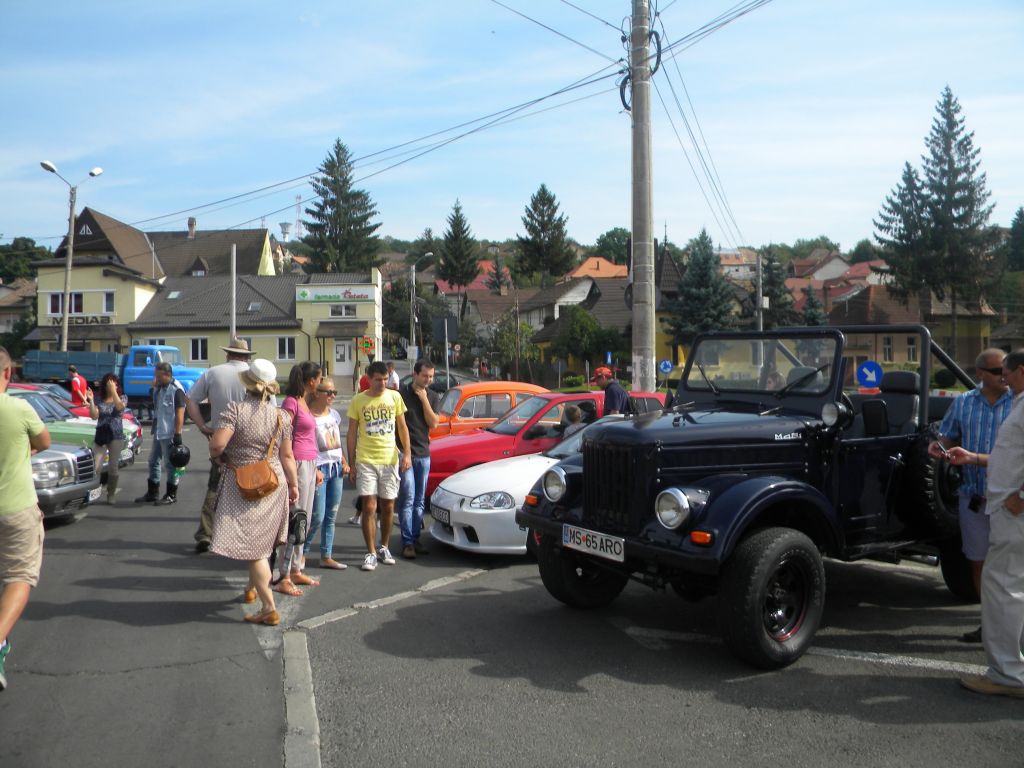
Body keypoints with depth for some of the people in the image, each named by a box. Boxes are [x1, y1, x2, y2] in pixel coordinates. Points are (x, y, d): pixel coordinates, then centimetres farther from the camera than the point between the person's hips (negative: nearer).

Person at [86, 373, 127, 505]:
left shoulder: (122, 397, 5)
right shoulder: (99, 400, 8)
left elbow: (119, 407, -17)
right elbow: (94, 416, -3)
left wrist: (113, 391, -19)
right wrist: (91, 401, -14)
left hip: (116, 436, -1)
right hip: (100, 436, 1)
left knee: (113, 466, 1)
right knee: (95, 466, -9)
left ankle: (111, 494, 12)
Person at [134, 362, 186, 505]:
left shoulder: (176, 389, -15)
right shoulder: (159, 387, 12)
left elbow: (180, 413, -19)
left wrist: (178, 434, -22)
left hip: (169, 434, -9)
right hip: (158, 432, 9)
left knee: (170, 464, 0)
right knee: (153, 461, 15)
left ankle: (171, 495, 10)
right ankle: (152, 493, 25)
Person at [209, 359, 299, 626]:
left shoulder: (235, 409, -12)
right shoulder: (281, 416, 0)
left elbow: (217, 444, -22)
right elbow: (287, 456, 3)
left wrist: (217, 455, 1)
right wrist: (294, 485, 14)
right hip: (275, 483, 5)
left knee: (252, 547, 0)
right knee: (261, 542, 22)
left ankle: (269, 609, -3)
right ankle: (252, 589, 41)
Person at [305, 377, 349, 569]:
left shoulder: (334, 414, 11)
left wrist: (344, 462, 9)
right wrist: (314, 470, -18)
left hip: (336, 467, 7)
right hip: (319, 469, -7)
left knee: (331, 515, 8)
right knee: (317, 517, -6)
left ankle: (326, 557, 15)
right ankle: (302, 552, 14)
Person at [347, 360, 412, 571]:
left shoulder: (395, 397, 5)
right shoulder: (358, 401, -1)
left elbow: (402, 427, 9)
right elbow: (352, 434, 2)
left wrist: (407, 453, -4)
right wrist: (351, 463, -3)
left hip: (390, 460, 2)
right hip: (366, 461, -2)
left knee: (388, 507, 9)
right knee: (369, 507, -5)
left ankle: (384, 548, 25)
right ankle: (371, 553, 2)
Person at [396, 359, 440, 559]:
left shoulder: (433, 397, 8)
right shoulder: (401, 394, -5)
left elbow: (433, 423, -3)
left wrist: (424, 399, -10)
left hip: (423, 454, 5)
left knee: (419, 501, 9)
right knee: (407, 499, -8)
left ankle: (415, 538, 18)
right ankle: (407, 542, -5)